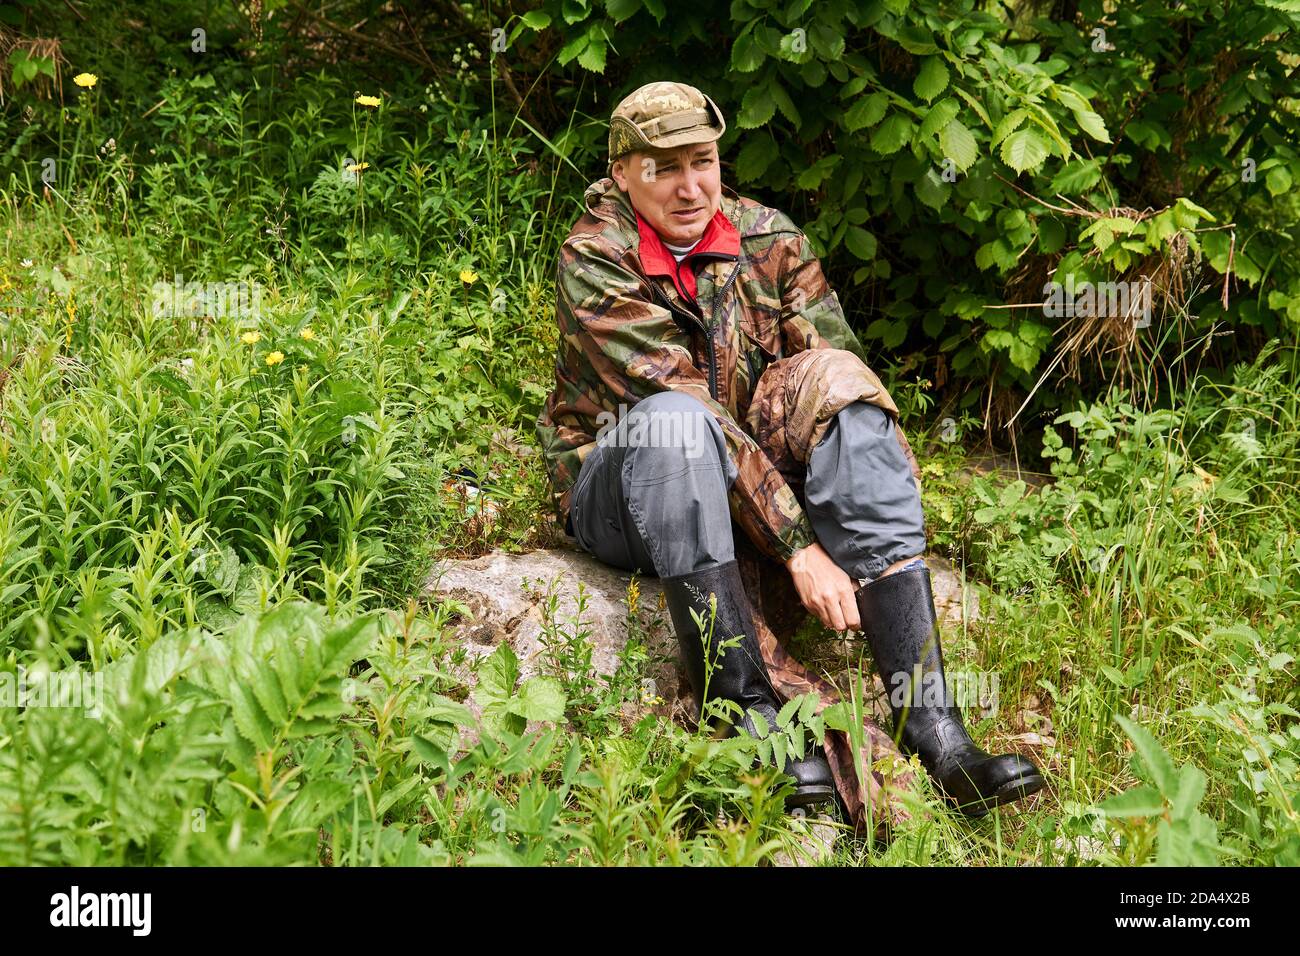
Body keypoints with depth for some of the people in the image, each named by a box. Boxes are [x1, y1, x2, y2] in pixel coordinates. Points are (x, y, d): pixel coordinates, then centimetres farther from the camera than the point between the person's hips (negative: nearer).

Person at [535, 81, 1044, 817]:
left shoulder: (766, 236, -2)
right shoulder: (594, 264, -17)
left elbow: (846, 385, -6)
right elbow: (691, 411, -26)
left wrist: (895, 509, -22)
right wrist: (799, 546, -32)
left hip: (744, 468, 4)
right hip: (618, 492, -4)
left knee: (834, 379, -24)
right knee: (675, 419, -36)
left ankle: (929, 719, -33)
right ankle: (748, 716, -36)